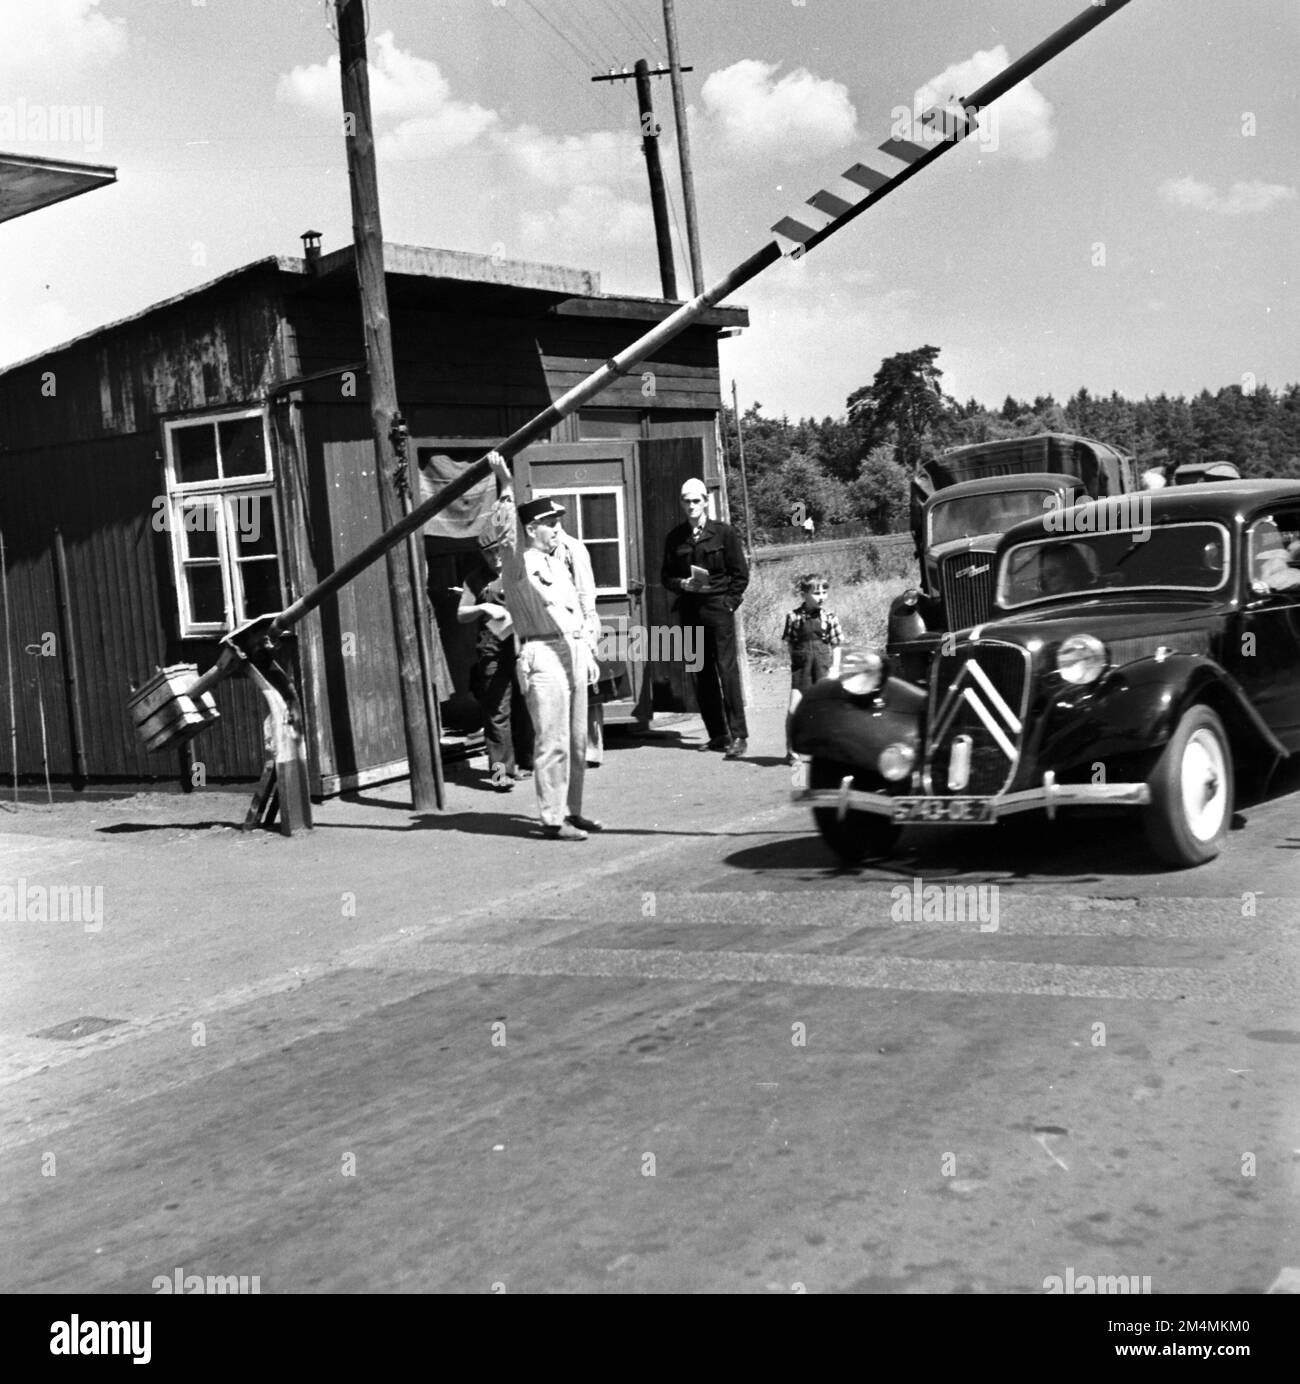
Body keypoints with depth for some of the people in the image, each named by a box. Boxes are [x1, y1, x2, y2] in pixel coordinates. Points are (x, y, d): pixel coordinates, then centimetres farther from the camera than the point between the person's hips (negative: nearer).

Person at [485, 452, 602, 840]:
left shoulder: (560, 559, 18)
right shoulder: (519, 562, -6)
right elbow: (506, 530, -25)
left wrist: (587, 649, 23)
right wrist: (505, 486, -30)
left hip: (572, 651, 8)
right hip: (543, 655, -8)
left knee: (577, 740, 13)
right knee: (553, 742, -7)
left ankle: (571, 811, 23)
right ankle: (553, 819, -2)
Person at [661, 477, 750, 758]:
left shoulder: (724, 532, 1)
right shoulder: (675, 537, 9)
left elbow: (741, 574, 2)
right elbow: (666, 576, 13)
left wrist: (728, 603, -7)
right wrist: (682, 584, -6)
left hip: (719, 608, -4)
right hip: (690, 612, 4)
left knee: (727, 670, -10)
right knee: (702, 674, 5)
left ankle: (739, 735, -10)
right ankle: (718, 735, 11)